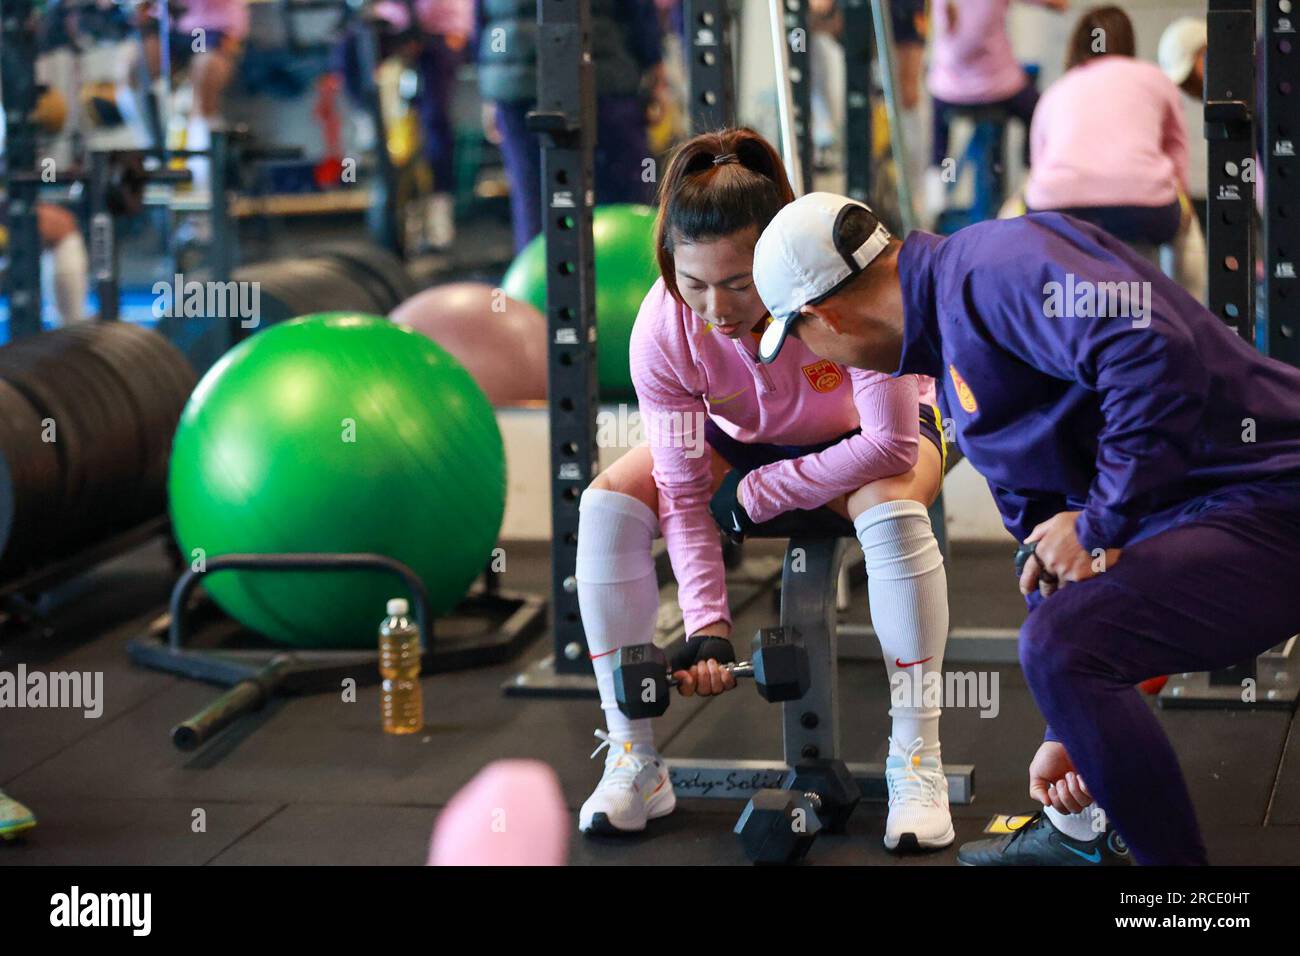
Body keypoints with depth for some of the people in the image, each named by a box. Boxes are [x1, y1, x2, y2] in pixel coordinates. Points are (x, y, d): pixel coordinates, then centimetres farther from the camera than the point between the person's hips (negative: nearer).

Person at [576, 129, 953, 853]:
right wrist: (707, 625, -30)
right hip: (744, 445, 3)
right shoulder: (662, 331, -27)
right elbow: (685, 495, -22)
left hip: (861, 444, -3)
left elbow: (892, 445, -31)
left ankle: (918, 767, -25)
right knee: (609, 503, -20)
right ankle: (632, 762, -11)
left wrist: (761, 491, -28)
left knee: (892, 511, -37)